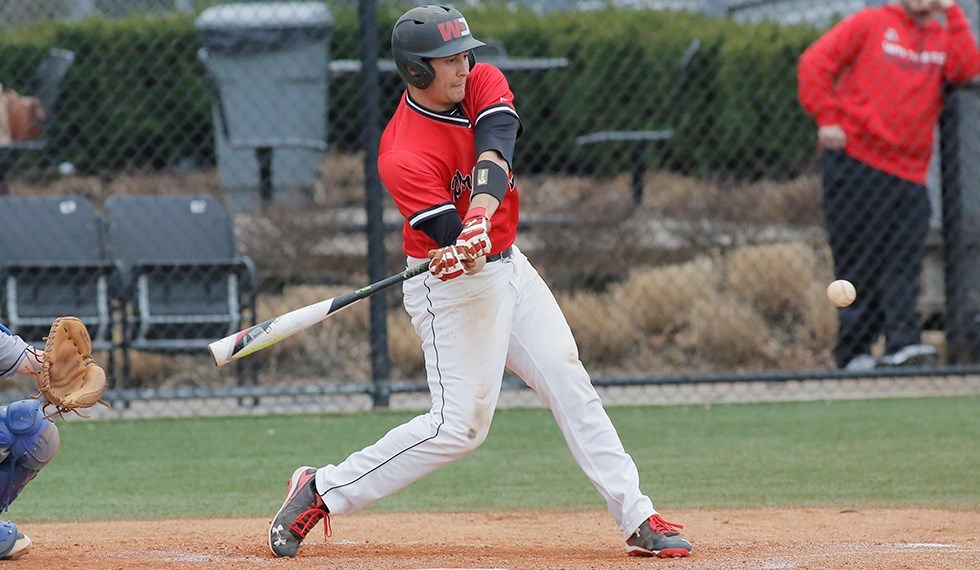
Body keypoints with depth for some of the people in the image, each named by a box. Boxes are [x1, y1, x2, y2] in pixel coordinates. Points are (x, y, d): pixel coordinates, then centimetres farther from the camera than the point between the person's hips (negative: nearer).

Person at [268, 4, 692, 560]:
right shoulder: (403, 155, -23)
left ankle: (638, 517, 6)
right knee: (460, 425, -11)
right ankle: (321, 491, -1)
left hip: (508, 265, 7)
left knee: (571, 386, 3)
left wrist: (480, 215, -42)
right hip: (452, 287, -7)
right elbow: (449, 234, -28)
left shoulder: (483, 83, -6)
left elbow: (495, 153, -25)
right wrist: (461, 254, -51)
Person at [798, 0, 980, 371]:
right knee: (859, 261, -2)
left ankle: (902, 345, -13)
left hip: (909, 173, 3)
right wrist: (827, 119, -7)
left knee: (903, 263, -7)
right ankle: (853, 352, 3)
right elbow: (814, 64, 0)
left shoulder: (942, 36, 14)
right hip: (856, 164, -3)